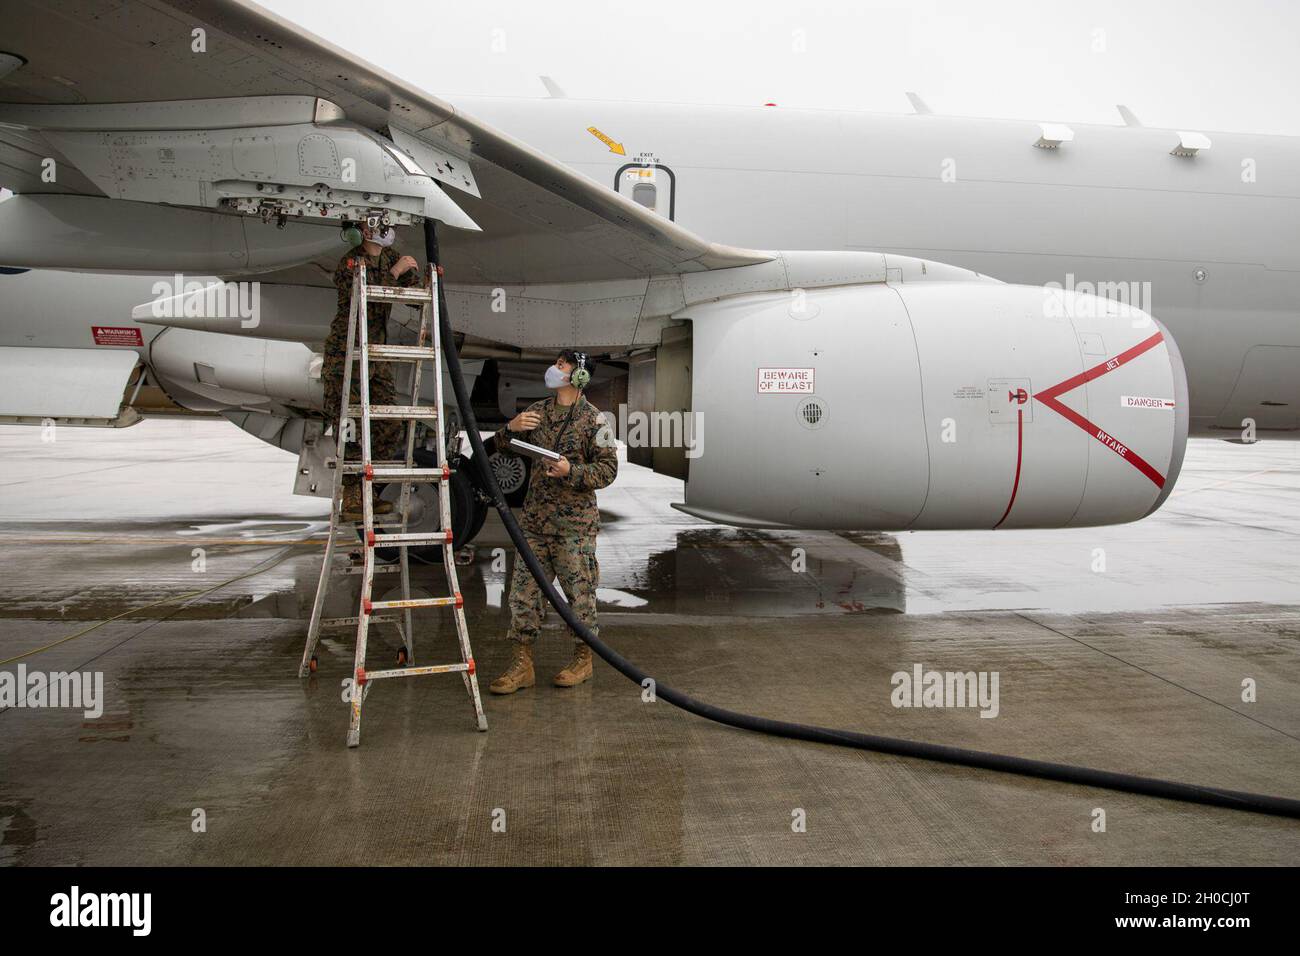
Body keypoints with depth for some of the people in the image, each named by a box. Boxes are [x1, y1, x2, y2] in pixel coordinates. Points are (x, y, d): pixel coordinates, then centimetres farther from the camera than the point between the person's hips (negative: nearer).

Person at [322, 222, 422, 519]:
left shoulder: (390, 257, 11)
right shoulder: (350, 262, -12)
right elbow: (365, 300, -24)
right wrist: (395, 272, -22)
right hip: (346, 353, -8)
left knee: (390, 424, 4)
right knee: (351, 425, -6)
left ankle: (364, 491, 15)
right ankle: (351, 498, 0)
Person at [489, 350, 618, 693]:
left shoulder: (592, 419, -5)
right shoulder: (537, 411, 11)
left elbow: (608, 468, -7)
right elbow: (503, 447, 16)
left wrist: (571, 471, -22)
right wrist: (511, 428, -6)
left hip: (574, 522, -5)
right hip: (535, 517, 5)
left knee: (579, 590, 4)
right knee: (524, 588, 5)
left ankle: (583, 659, 21)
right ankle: (522, 665, 13)